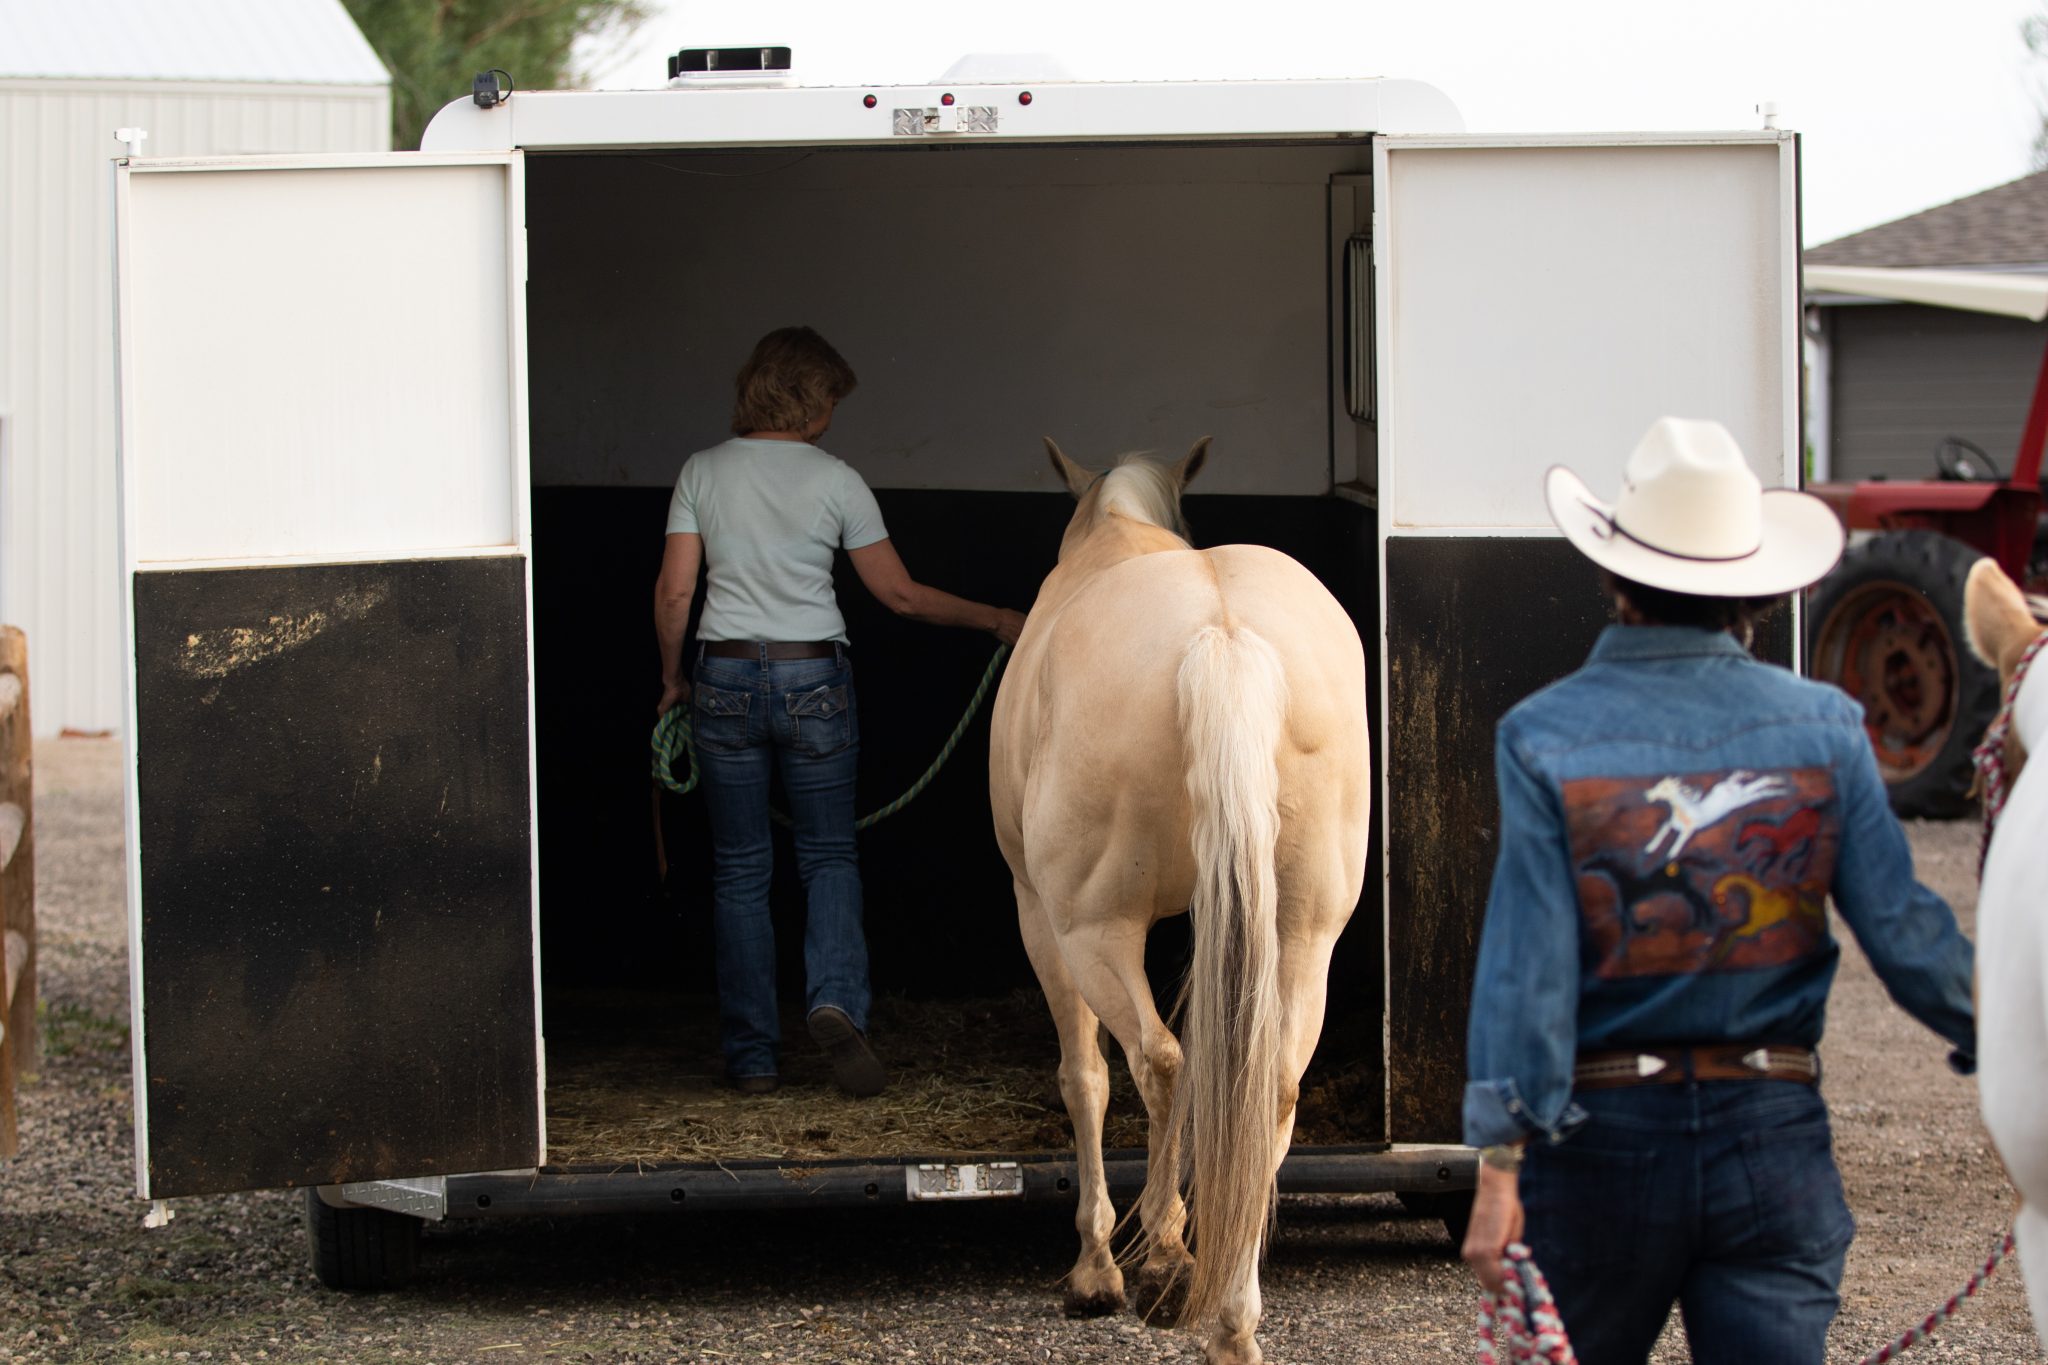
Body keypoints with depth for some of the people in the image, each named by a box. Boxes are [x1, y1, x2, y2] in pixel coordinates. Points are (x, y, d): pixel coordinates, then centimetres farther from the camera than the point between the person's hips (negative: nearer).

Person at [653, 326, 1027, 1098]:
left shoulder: (702, 473, 1)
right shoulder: (835, 482, -3)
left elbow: (674, 590, -2)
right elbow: (899, 594, 1)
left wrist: (672, 679, 13)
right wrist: (993, 621, 12)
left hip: (726, 678, 1)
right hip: (813, 679, -1)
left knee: (739, 869, 7)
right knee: (829, 856, 11)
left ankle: (751, 1056, 6)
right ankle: (836, 1000, -15)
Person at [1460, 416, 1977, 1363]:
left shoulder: (1546, 735, -7)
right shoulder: (1821, 729, -3)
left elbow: (1527, 963, -12)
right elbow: (1902, 928, -2)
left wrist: (1500, 1162, -12)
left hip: (1604, 1134, -1)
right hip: (1775, 1136, 1)